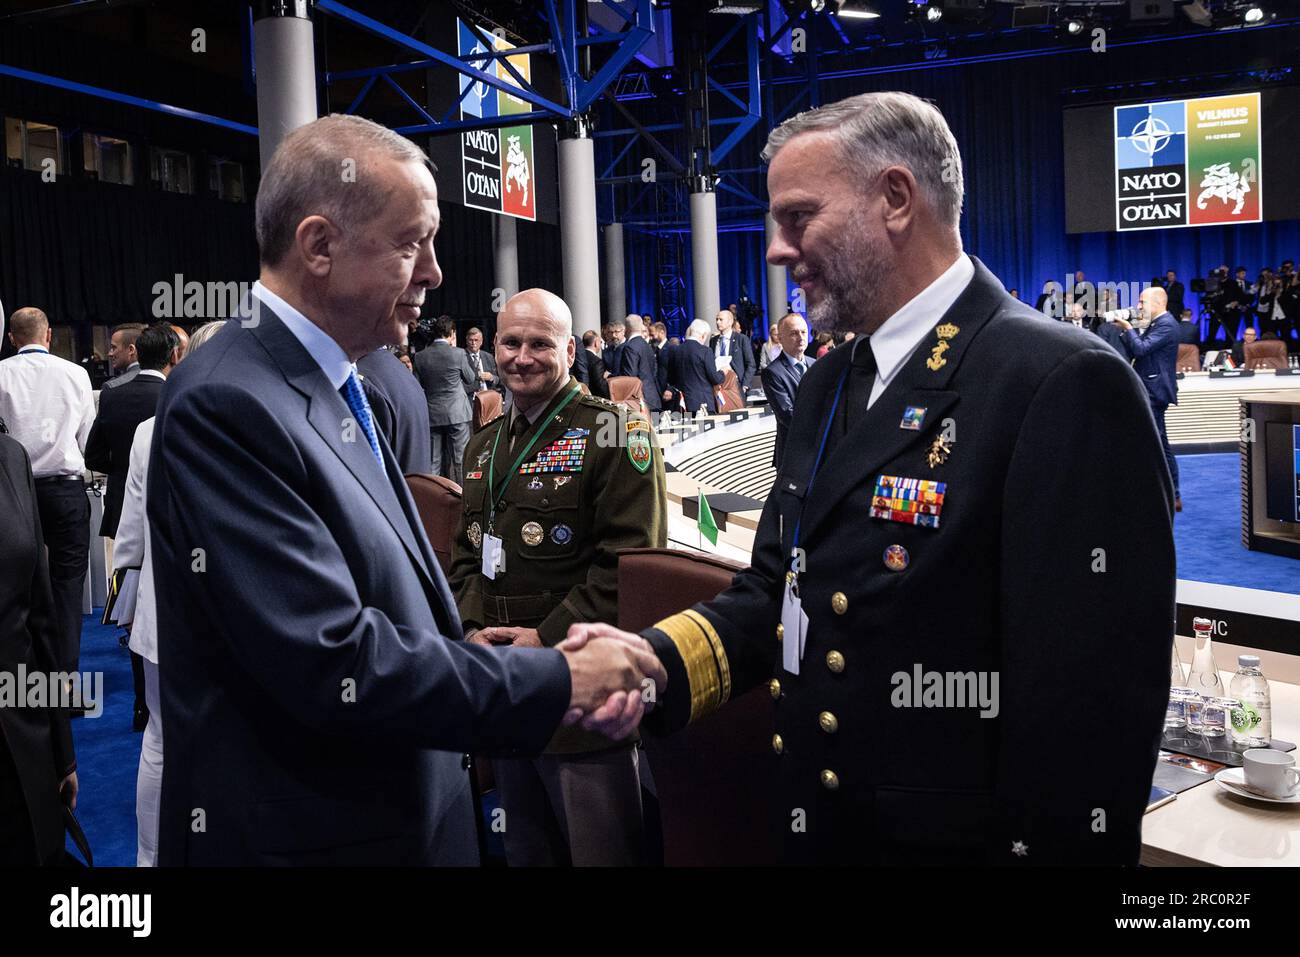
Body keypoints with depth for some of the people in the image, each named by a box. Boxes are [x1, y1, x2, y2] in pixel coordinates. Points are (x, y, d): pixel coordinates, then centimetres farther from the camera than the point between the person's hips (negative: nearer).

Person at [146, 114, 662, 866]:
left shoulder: (339, 388, 6)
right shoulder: (228, 406, -22)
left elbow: (399, 612, 5)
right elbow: (337, 667, -27)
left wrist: (571, 675, -6)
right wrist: (559, 681, -18)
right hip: (308, 837, -8)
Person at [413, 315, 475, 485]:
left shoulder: (420, 356, -1)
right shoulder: (458, 353, -10)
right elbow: (471, 379, 5)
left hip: (432, 414, 3)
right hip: (456, 413, -3)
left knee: (433, 462, 8)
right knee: (460, 459, 3)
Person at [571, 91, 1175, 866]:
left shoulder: (1064, 385, -20)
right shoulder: (829, 386, 7)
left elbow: (1090, 708, -23)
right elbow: (780, 591, 8)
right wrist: (655, 660, -8)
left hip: (955, 838, -7)